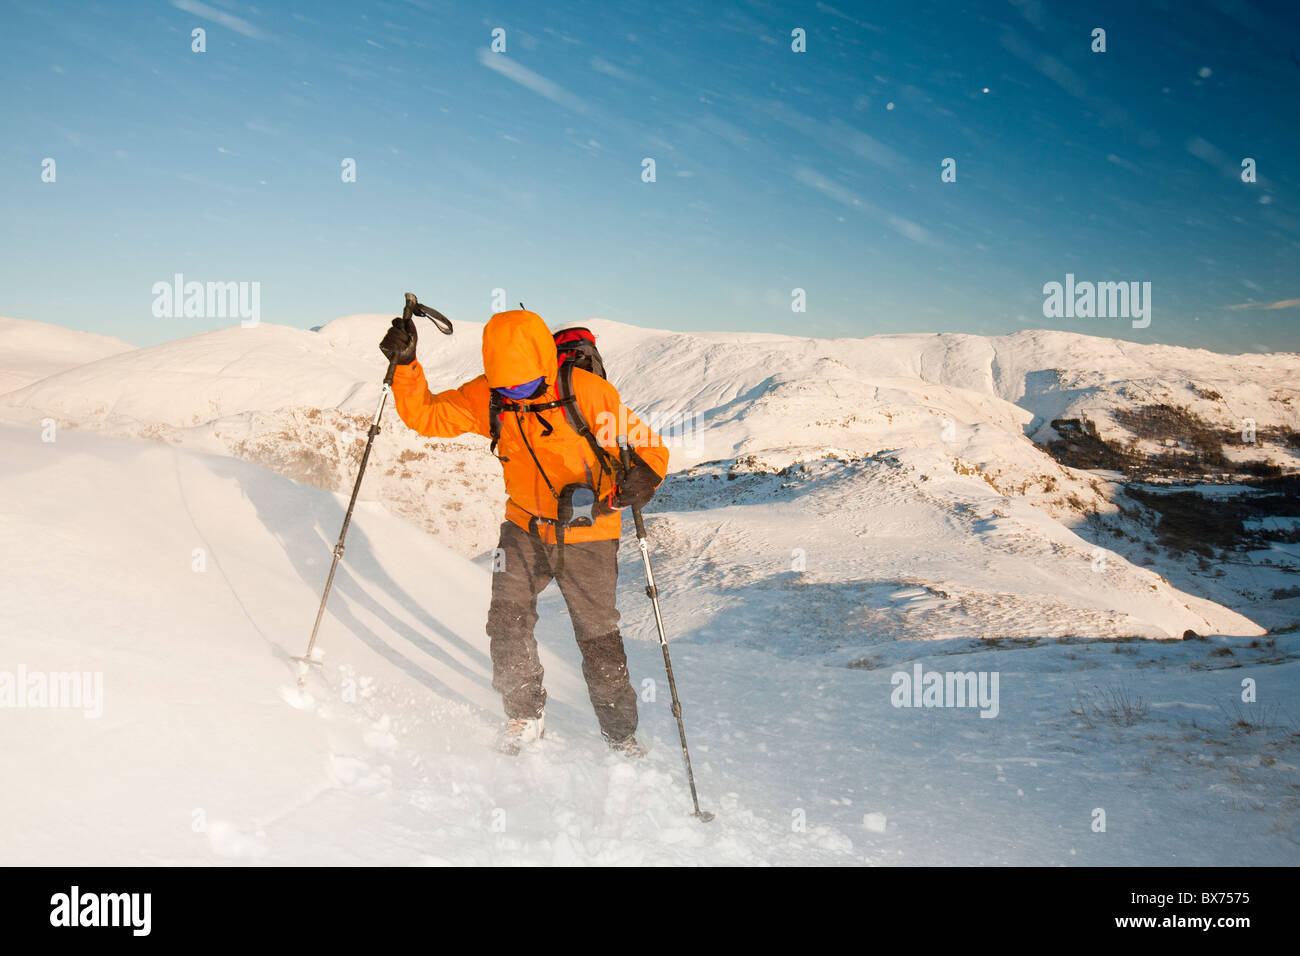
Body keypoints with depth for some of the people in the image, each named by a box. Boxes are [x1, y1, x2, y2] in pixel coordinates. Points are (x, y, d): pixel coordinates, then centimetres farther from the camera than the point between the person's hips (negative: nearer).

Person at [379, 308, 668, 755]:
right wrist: (405, 367, -18)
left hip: (586, 535, -3)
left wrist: (642, 476, -37)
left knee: (599, 637, 2)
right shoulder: (487, 398, -9)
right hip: (525, 528, 3)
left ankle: (622, 734, 22)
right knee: (507, 619, -8)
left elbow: (647, 446, -14)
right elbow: (427, 415, -1)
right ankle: (526, 714, 16)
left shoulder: (588, 393, -20)